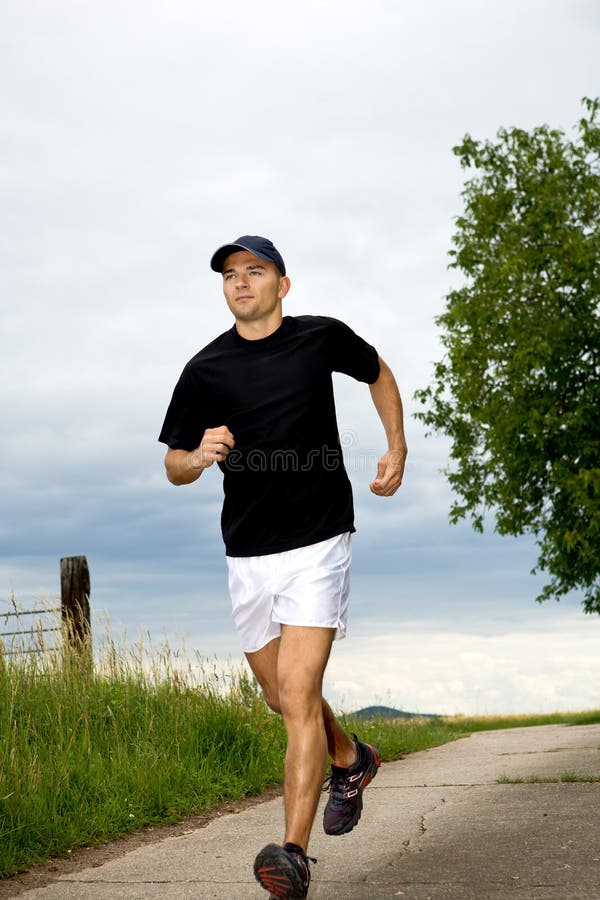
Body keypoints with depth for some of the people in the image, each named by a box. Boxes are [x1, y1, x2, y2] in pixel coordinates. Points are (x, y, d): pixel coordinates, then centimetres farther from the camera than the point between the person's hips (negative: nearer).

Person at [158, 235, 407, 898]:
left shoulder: (323, 338, -1)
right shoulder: (206, 369, 0)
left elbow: (378, 373, 20)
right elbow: (173, 466, 7)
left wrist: (397, 450, 12)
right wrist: (200, 456, -15)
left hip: (318, 544, -3)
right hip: (247, 554, 3)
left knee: (298, 696, -16)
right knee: (281, 696, 17)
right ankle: (350, 760, 46)